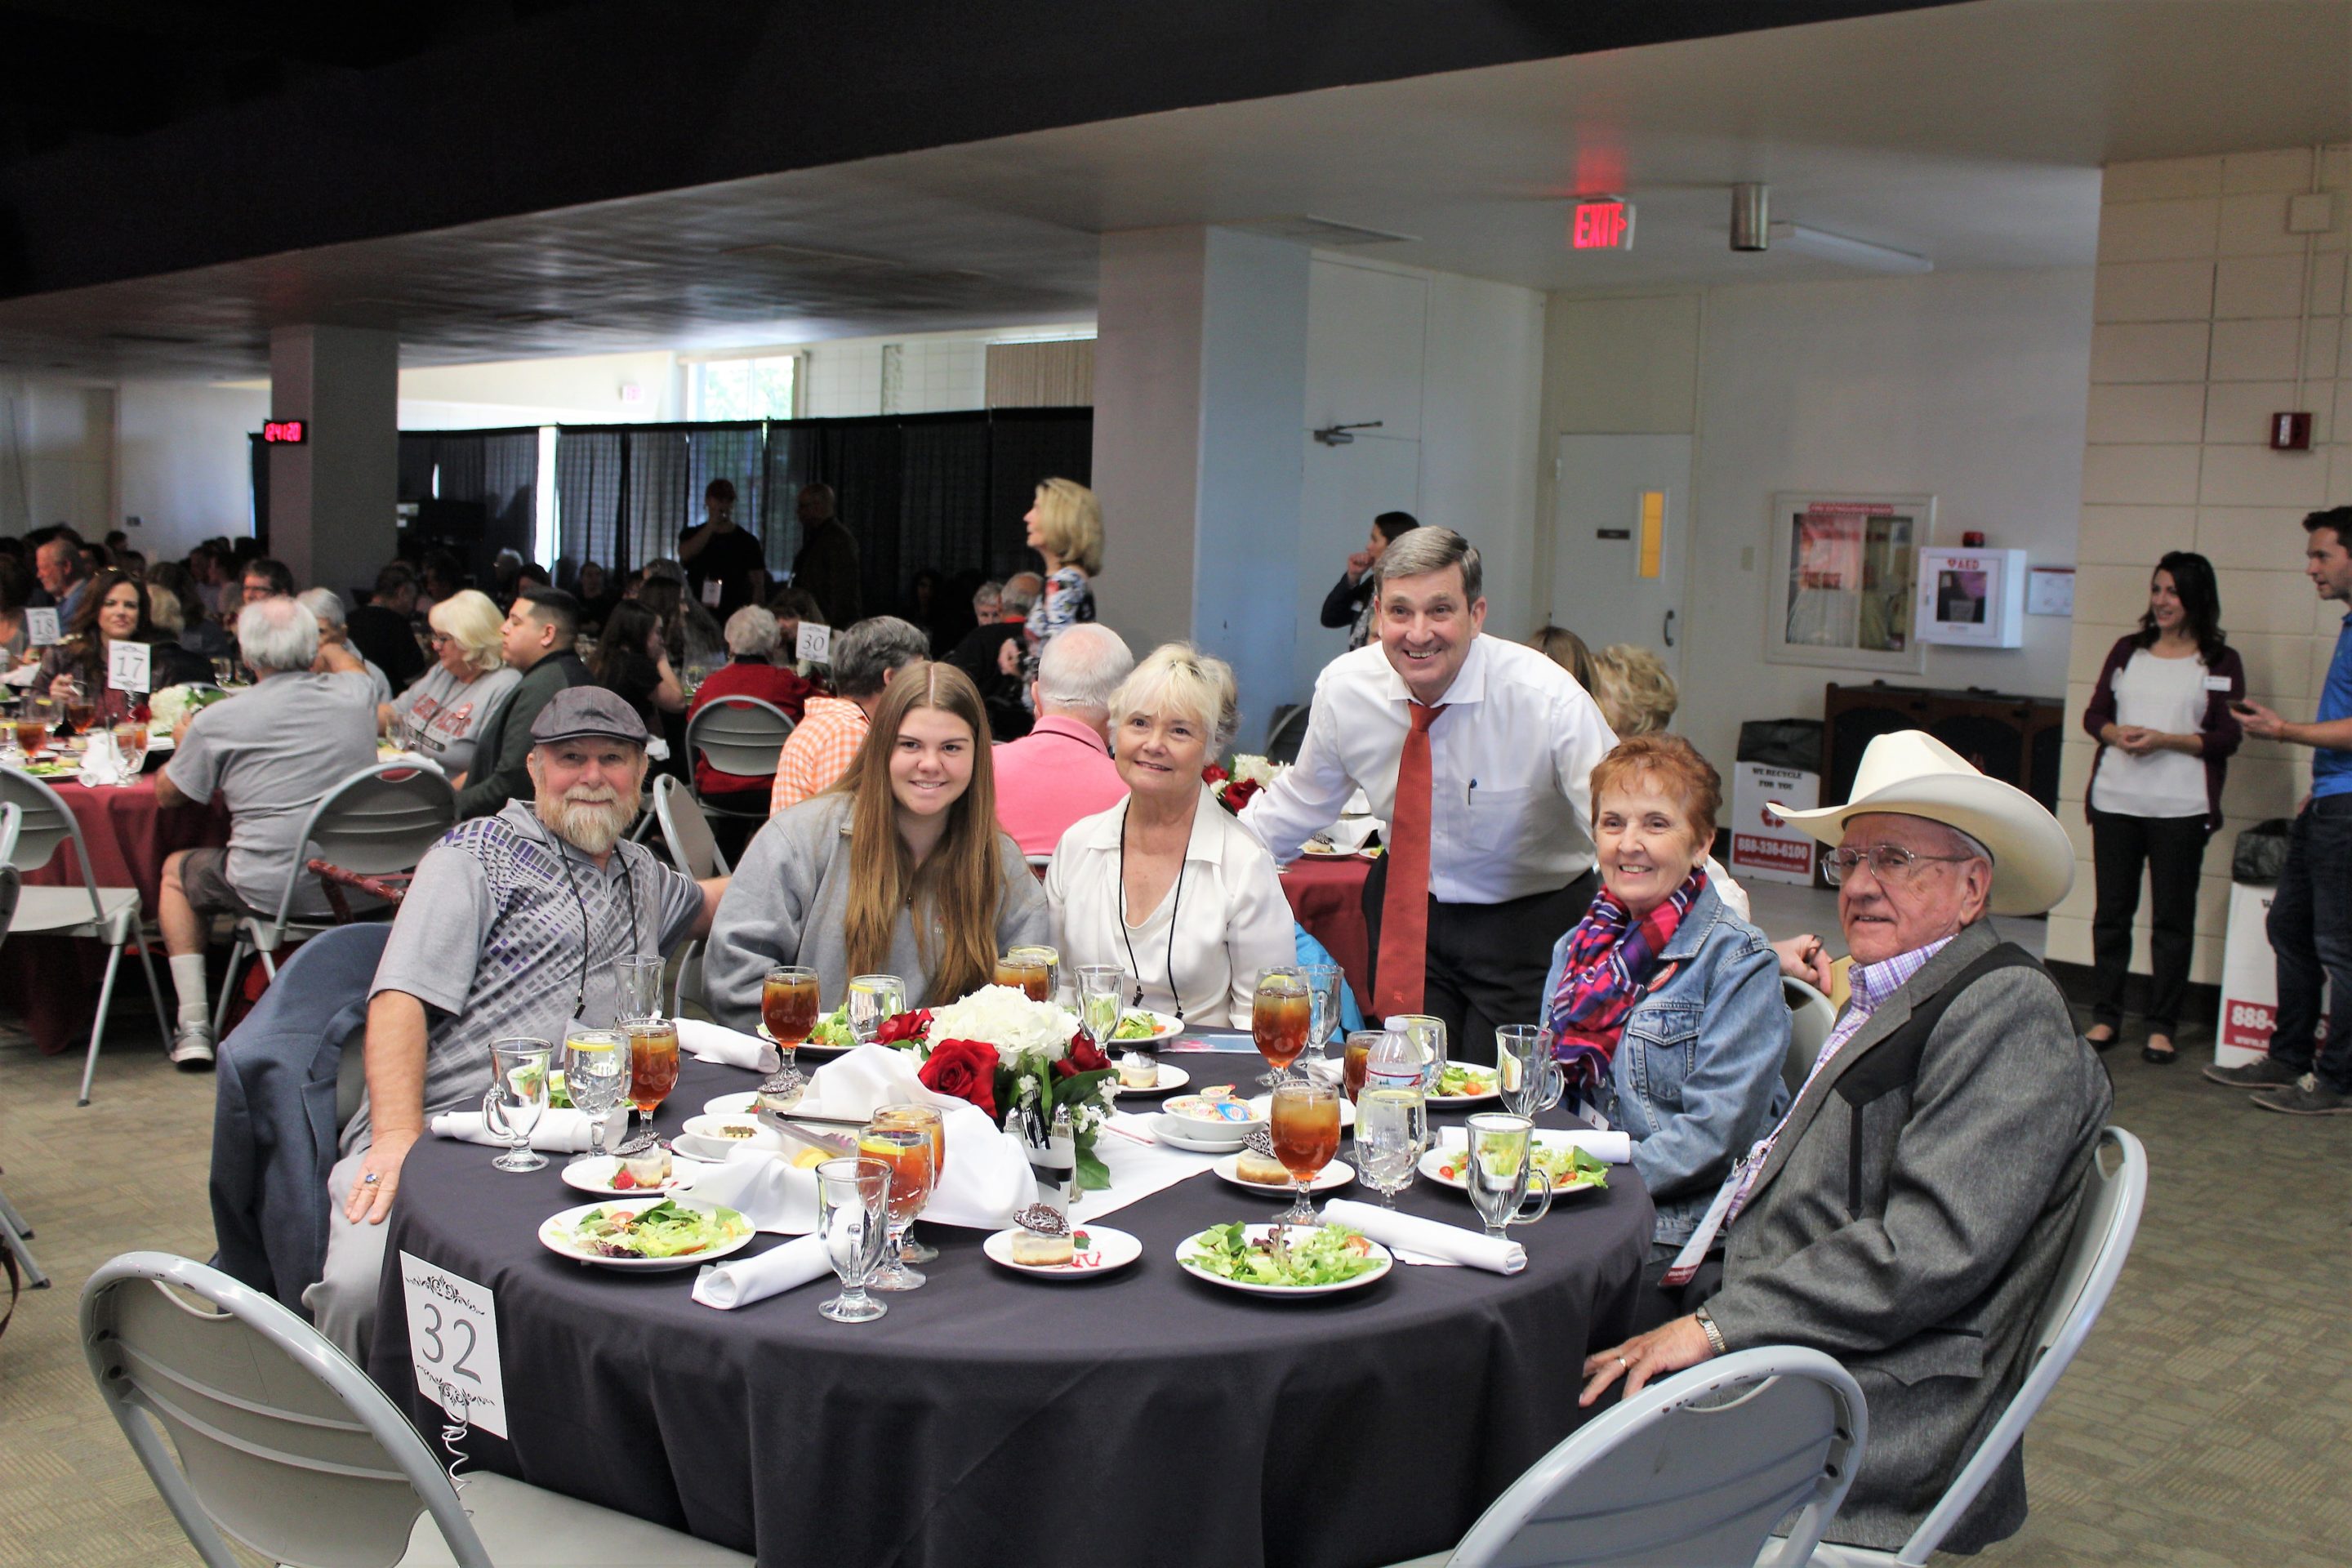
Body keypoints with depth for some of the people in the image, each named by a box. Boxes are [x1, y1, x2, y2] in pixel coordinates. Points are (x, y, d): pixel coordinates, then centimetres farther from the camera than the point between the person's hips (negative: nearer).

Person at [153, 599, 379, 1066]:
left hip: (269, 891, -3)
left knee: (176, 870, 27)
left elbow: (167, 794, 12)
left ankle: (194, 1024, 21)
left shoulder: (217, 721, -6)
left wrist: (183, 746, 31)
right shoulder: (354, 694, 3)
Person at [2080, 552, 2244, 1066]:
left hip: (2180, 807, -3)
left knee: (2172, 918, 1)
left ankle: (2163, 1027, 9)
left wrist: (2166, 740, -15)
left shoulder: (2220, 662, 2)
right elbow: (2094, 713, 12)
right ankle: (2106, 1017, 16)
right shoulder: (2128, 650, 12)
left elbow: (2227, 738, -3)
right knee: (2112, 912, 7)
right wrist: (2118, 734, -9)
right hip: (2116, 801, 3)